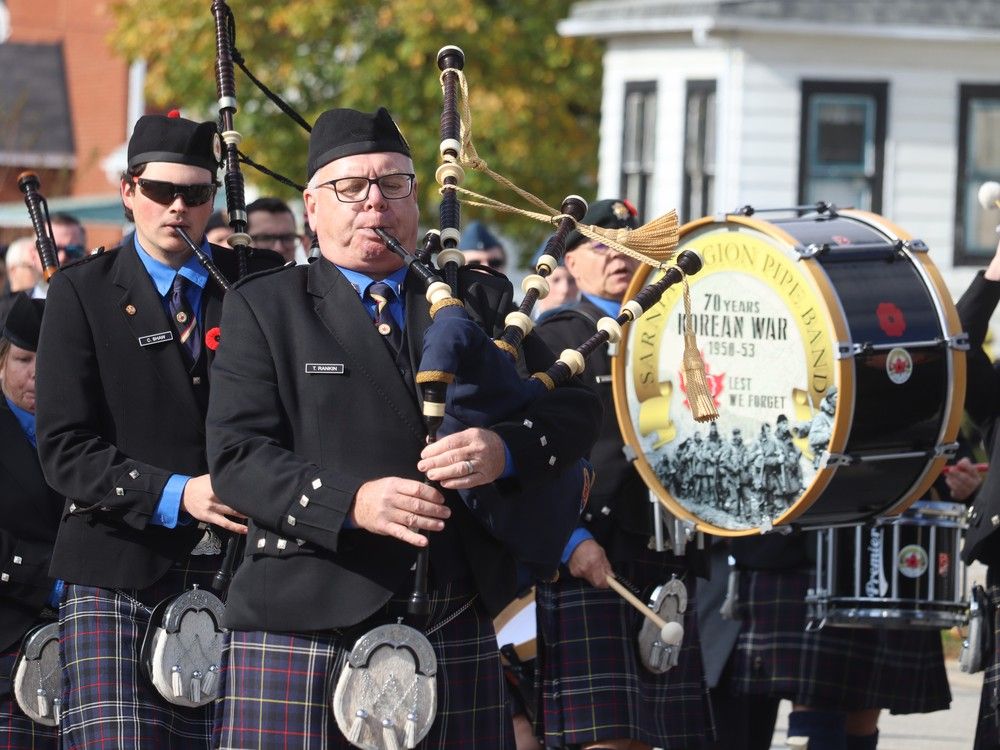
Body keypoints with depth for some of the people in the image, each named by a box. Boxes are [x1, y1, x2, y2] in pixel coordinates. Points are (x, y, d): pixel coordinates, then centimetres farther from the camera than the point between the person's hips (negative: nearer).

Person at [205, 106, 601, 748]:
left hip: (457, 638, 2)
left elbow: (575, 408, 11)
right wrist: (351, 502, -19)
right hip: (306, 631, -2)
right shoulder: (264, 309, 8)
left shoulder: (479, 300, 17)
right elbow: (237, 455, -3)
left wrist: (505, 449, -12)